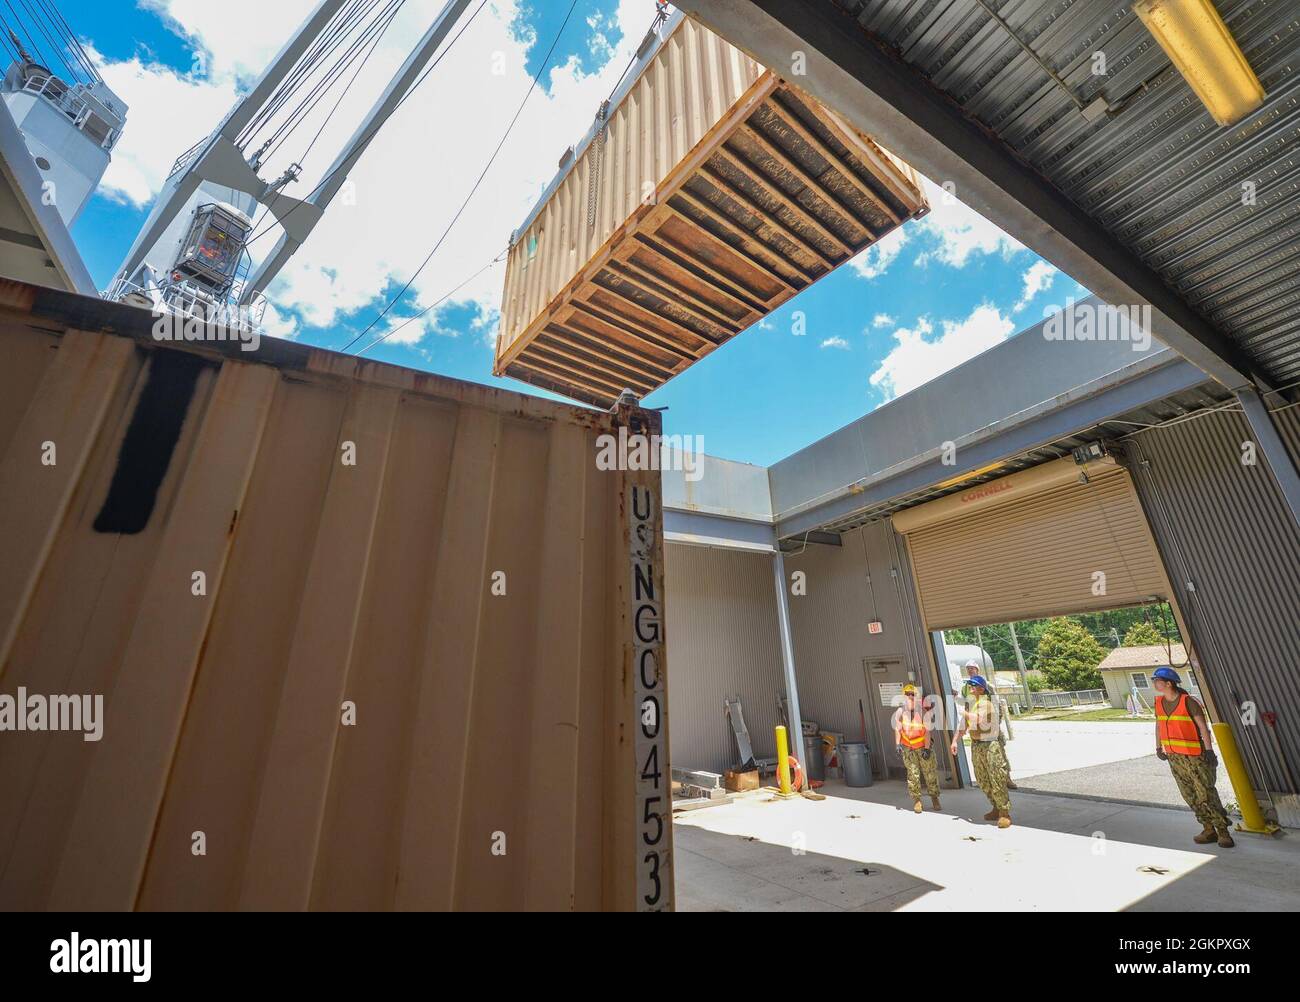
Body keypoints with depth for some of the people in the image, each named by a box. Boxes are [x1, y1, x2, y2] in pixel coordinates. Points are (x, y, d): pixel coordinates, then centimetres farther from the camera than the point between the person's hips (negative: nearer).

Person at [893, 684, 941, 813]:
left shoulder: (922, 711, -13)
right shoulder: (900, 711, -7)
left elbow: (927, 731, -11)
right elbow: (897, 729, 1)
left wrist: (927, 748, -13)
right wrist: (898, 744, -5)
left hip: (922, 746, -1)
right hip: (907, 747, 1)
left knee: (930, 773, 5)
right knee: (913, 774, -2)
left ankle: (934, 798, 24)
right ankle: (916, 800, 9)